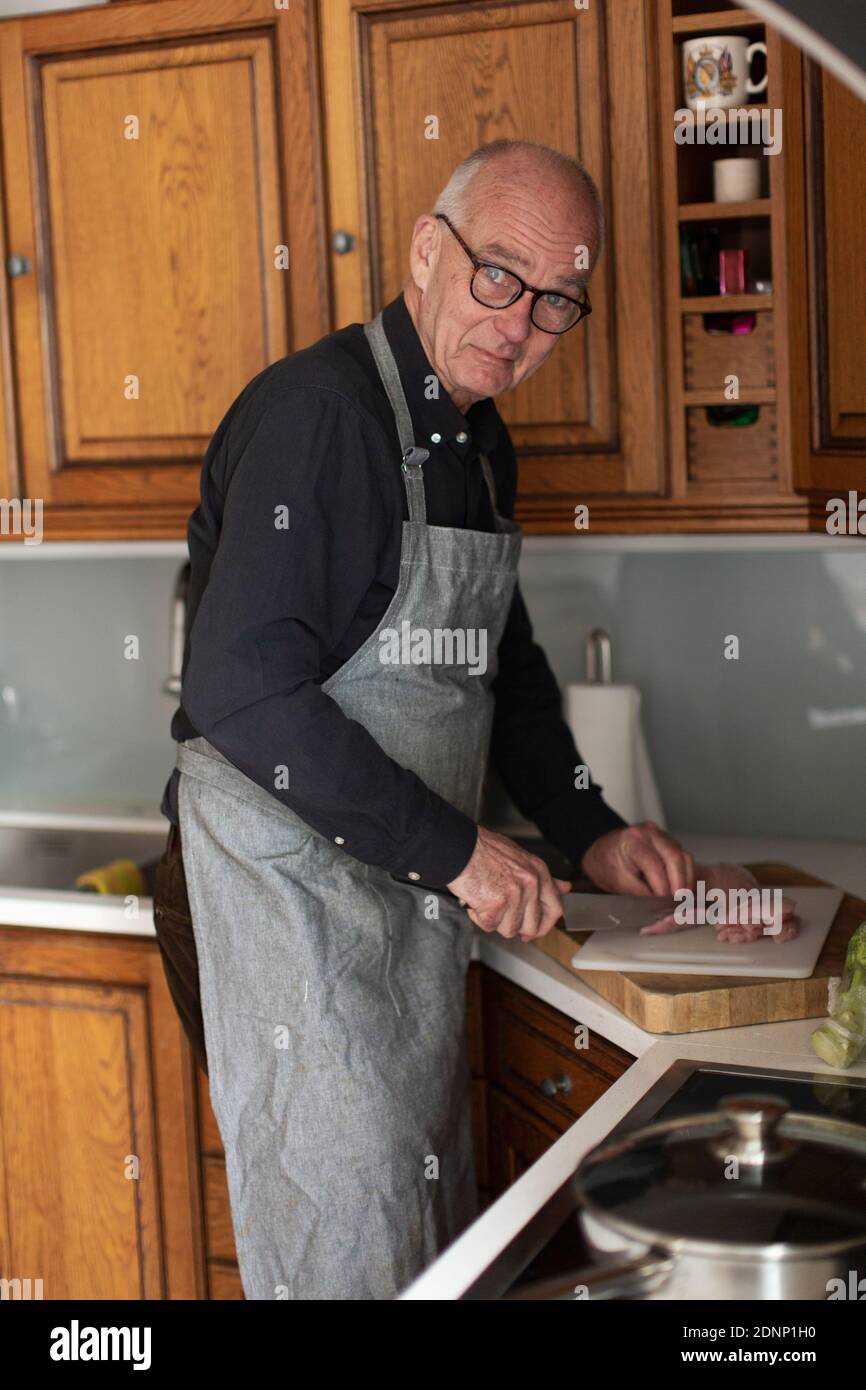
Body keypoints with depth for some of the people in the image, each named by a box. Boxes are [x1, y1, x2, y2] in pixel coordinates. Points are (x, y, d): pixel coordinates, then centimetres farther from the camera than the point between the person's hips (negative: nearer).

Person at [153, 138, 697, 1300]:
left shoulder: (480, 440, 12)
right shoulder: (318, 411, -17)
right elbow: (244, 694, -26)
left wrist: (588, 833, 11)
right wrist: (455, 850, -22)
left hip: (419, 897, 9)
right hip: (288, 884, -9)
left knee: (438, 1225, 18)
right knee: (347, 1243, -1)